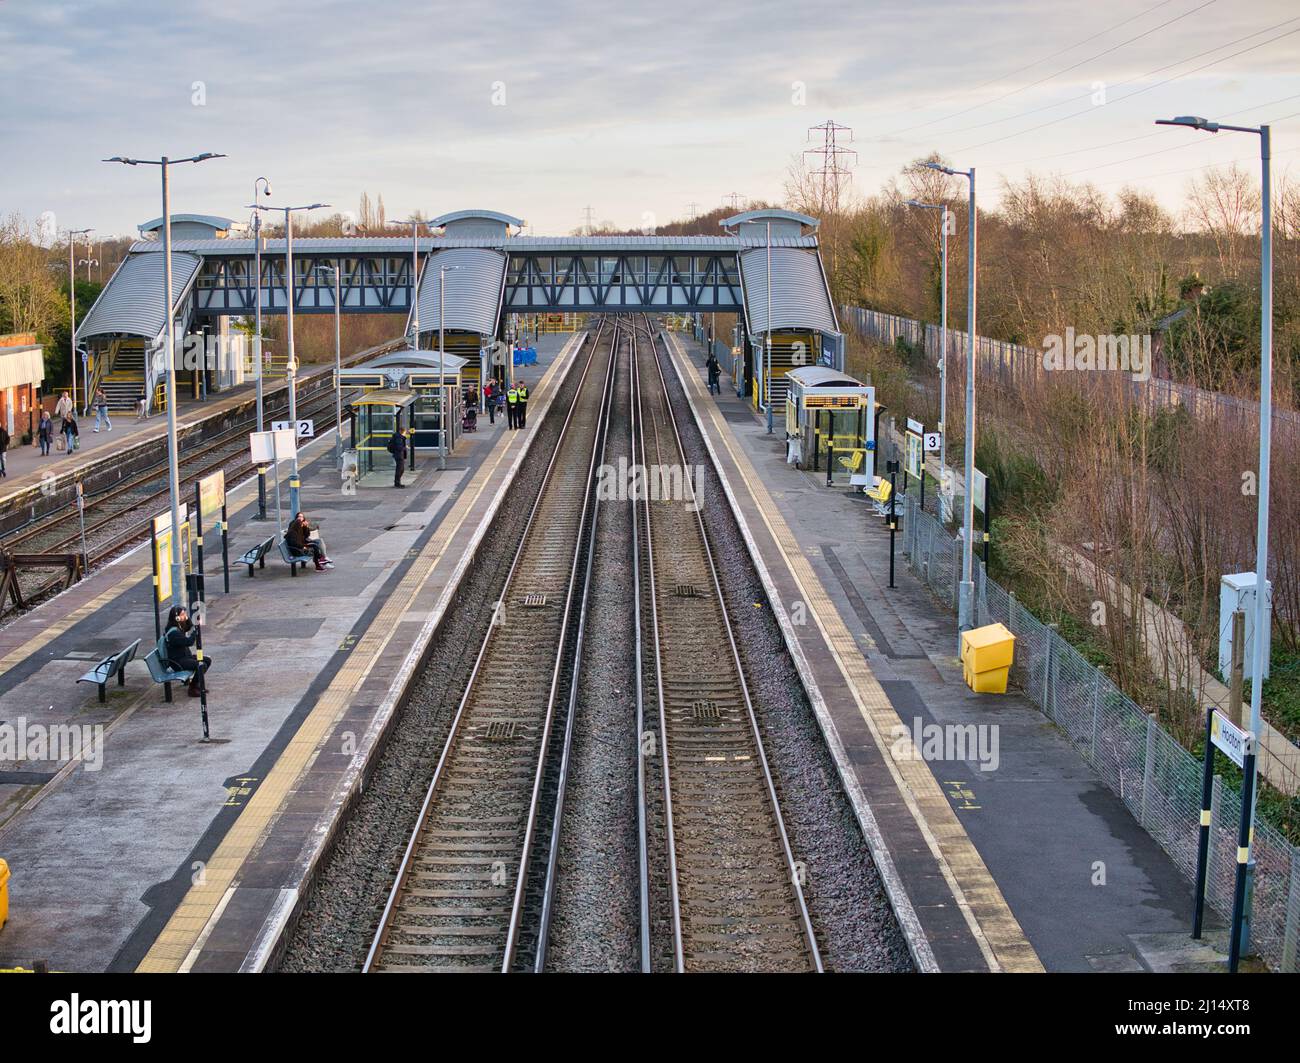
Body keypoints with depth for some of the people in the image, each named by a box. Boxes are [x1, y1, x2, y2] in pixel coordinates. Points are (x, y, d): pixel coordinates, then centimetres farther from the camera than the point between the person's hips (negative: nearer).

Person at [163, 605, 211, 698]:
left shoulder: (180, 627, 6)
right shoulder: (173, 632, -25)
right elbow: (189, 641, -29)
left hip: (185, 656, 10)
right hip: (177, 662, -10)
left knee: (208, 660, 8)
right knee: (201, 665, -24)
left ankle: (195, 683, 16)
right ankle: (193, 689, -7)